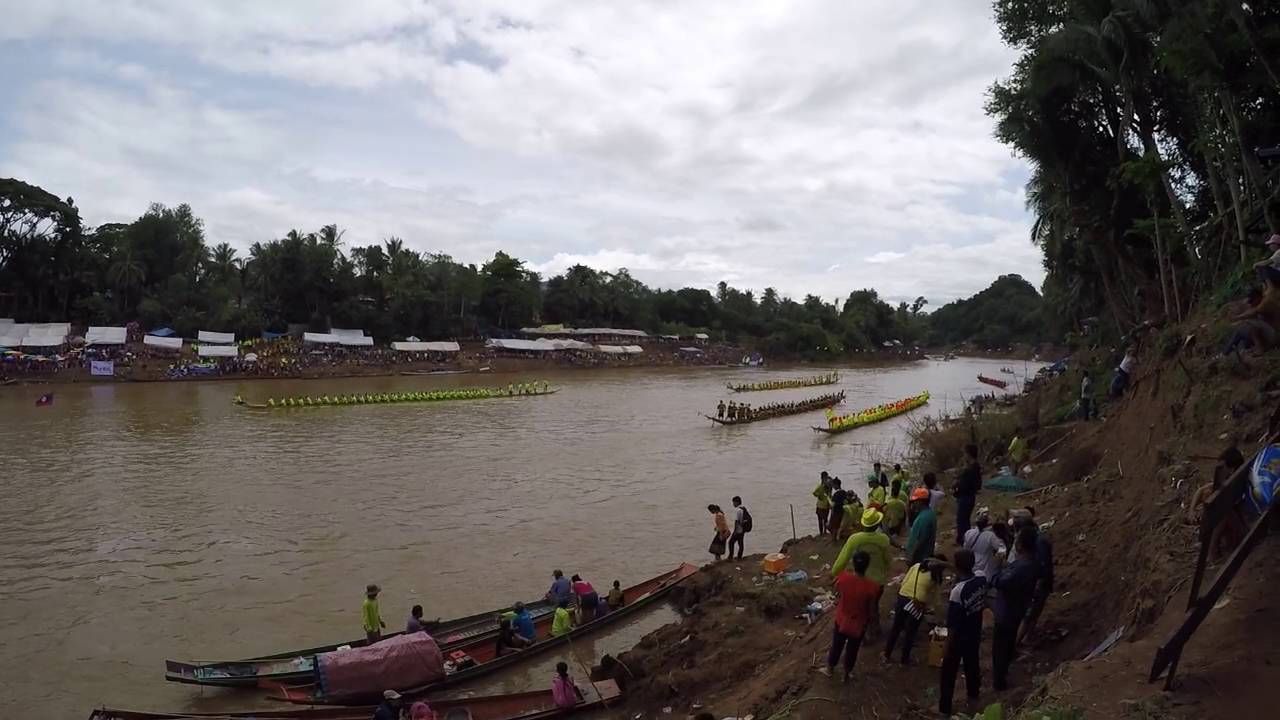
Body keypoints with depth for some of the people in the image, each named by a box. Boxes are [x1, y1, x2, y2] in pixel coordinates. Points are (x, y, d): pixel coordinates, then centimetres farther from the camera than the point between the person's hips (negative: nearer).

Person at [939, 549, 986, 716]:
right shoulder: (982, 580, -16)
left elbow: (953, 626, -26)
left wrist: (948, 649, -12)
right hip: (975, 635, 6)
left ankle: (944, 708, 26)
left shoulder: (957, 591, -35)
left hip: (959, 639, -6)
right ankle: (973, 696, 51)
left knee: (949, 672, 13)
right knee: (972, 665, 29)